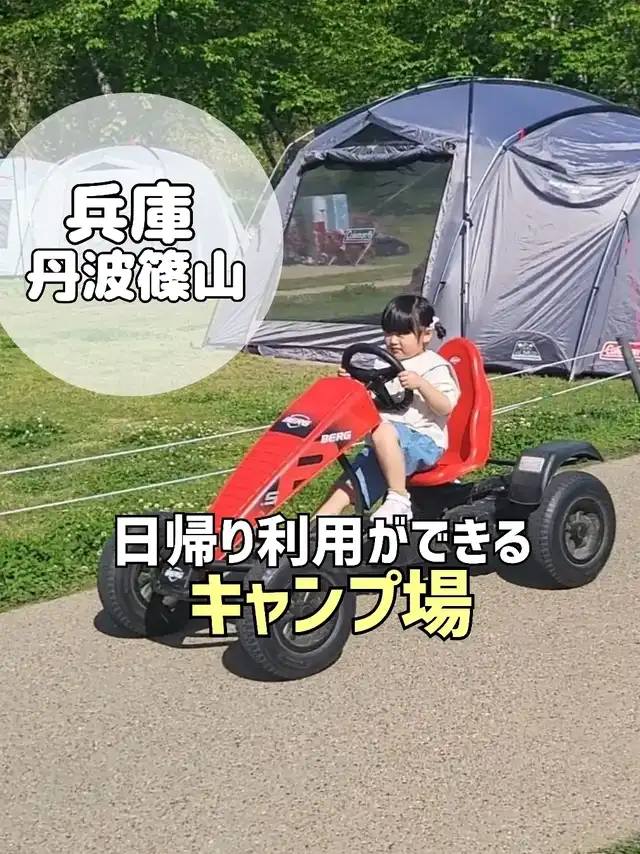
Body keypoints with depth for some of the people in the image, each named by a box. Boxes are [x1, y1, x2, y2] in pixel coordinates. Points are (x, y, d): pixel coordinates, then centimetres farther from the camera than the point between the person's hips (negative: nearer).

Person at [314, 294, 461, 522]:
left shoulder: (434, 366, -3)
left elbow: (446, 407, -15)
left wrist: (421, 384, -28)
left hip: (423, 441, -7)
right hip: (383, 445, 7)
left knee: (382, 430, -38)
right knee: (343, 489, -9)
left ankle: (398, 501, -31)